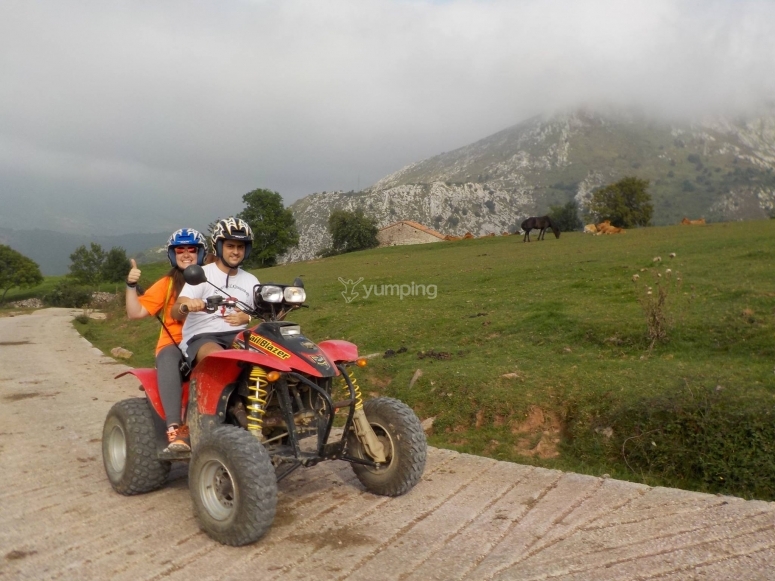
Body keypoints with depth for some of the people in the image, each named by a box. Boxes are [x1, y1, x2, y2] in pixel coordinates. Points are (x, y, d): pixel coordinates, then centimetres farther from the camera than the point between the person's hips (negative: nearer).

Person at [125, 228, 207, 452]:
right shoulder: (167, 284, 12)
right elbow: (135, 312, 4)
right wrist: (131, 285, -9)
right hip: (173, 344, 0)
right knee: (168, 358, -37)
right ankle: (175, 429, -44)